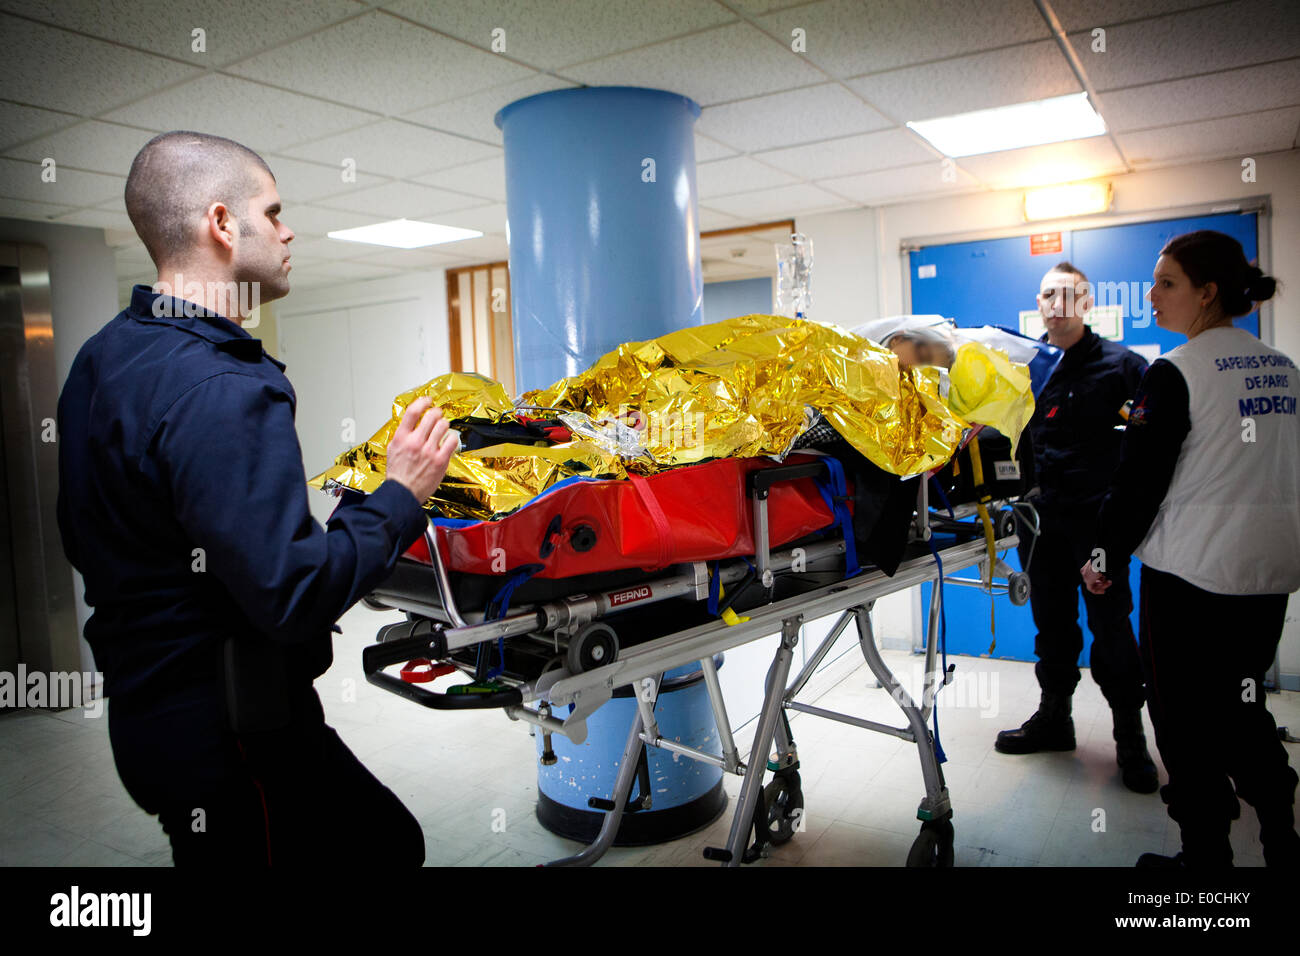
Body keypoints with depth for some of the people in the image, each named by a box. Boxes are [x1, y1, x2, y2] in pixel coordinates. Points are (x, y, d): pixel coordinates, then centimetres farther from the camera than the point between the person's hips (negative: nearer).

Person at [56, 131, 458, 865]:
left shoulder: (104, 356, 8)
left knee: (387, 840, 19)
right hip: (229, 740, -10)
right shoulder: (224, 391, -25)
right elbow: (290, 595, -29)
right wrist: (401, 497, -18)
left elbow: (83, 540, 17)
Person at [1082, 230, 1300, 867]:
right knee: (1241, 705, 21)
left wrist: (1106, 555, -3)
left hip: (1190, 574, -8)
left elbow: (1139, 476, -14)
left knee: (1187, 718, 5)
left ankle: (1206, 852, 15)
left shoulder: (1176, 372, -13)